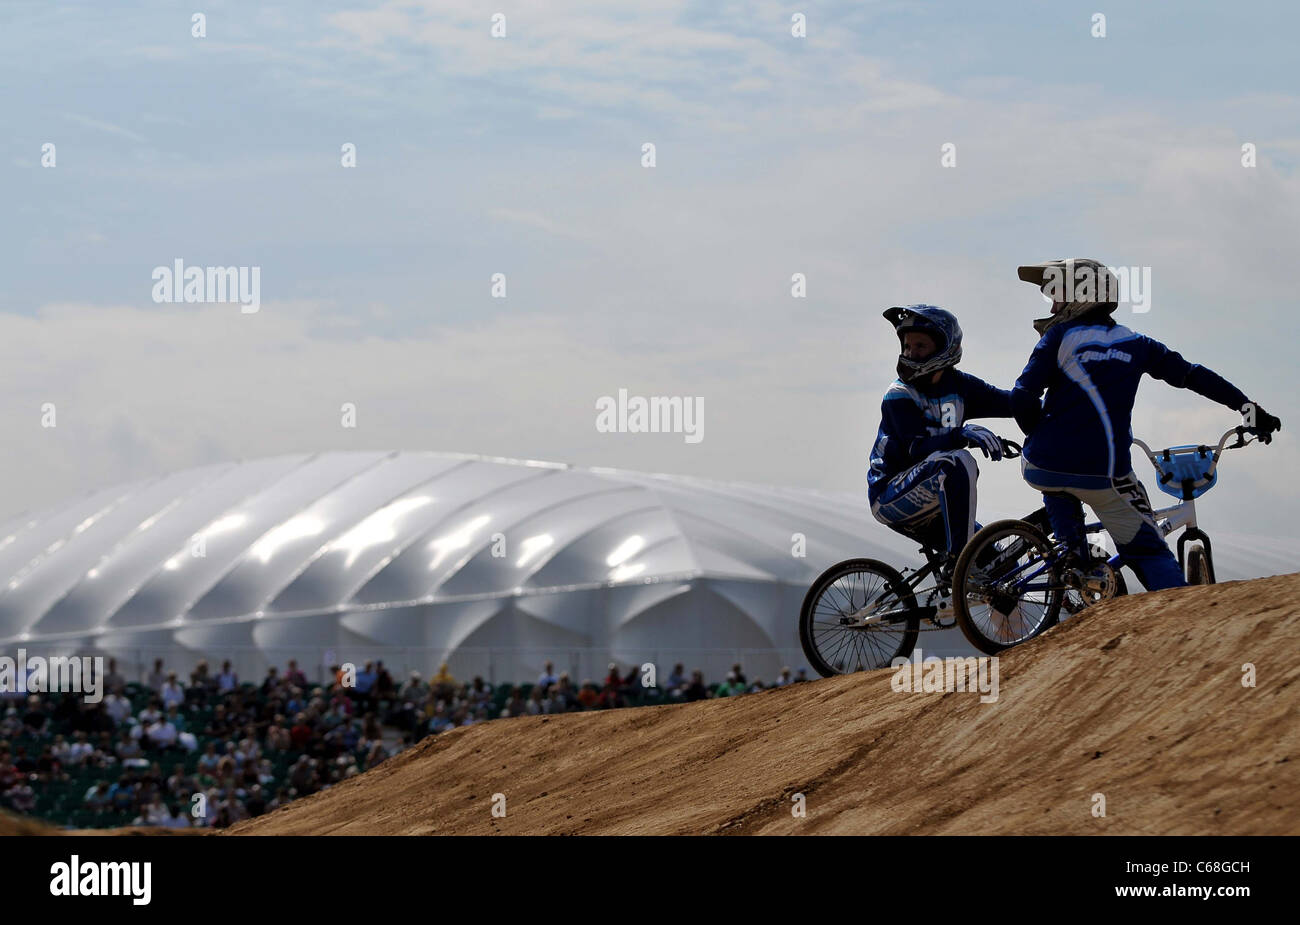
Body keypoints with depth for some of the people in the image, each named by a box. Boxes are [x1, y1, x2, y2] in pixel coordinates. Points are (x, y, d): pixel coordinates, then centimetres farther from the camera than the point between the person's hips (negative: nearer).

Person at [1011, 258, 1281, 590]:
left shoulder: (1060, 336, 3)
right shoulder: (1135, 344, 13)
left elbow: (1023, 398, -6)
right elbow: (1194, 376, 11)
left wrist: (1041, 438, 11)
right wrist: (1251, 410, 17)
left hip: (1042, 467, -1)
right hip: (1104, 473, 1)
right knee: (1149, 551, 7)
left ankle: (1073, 550, 15)